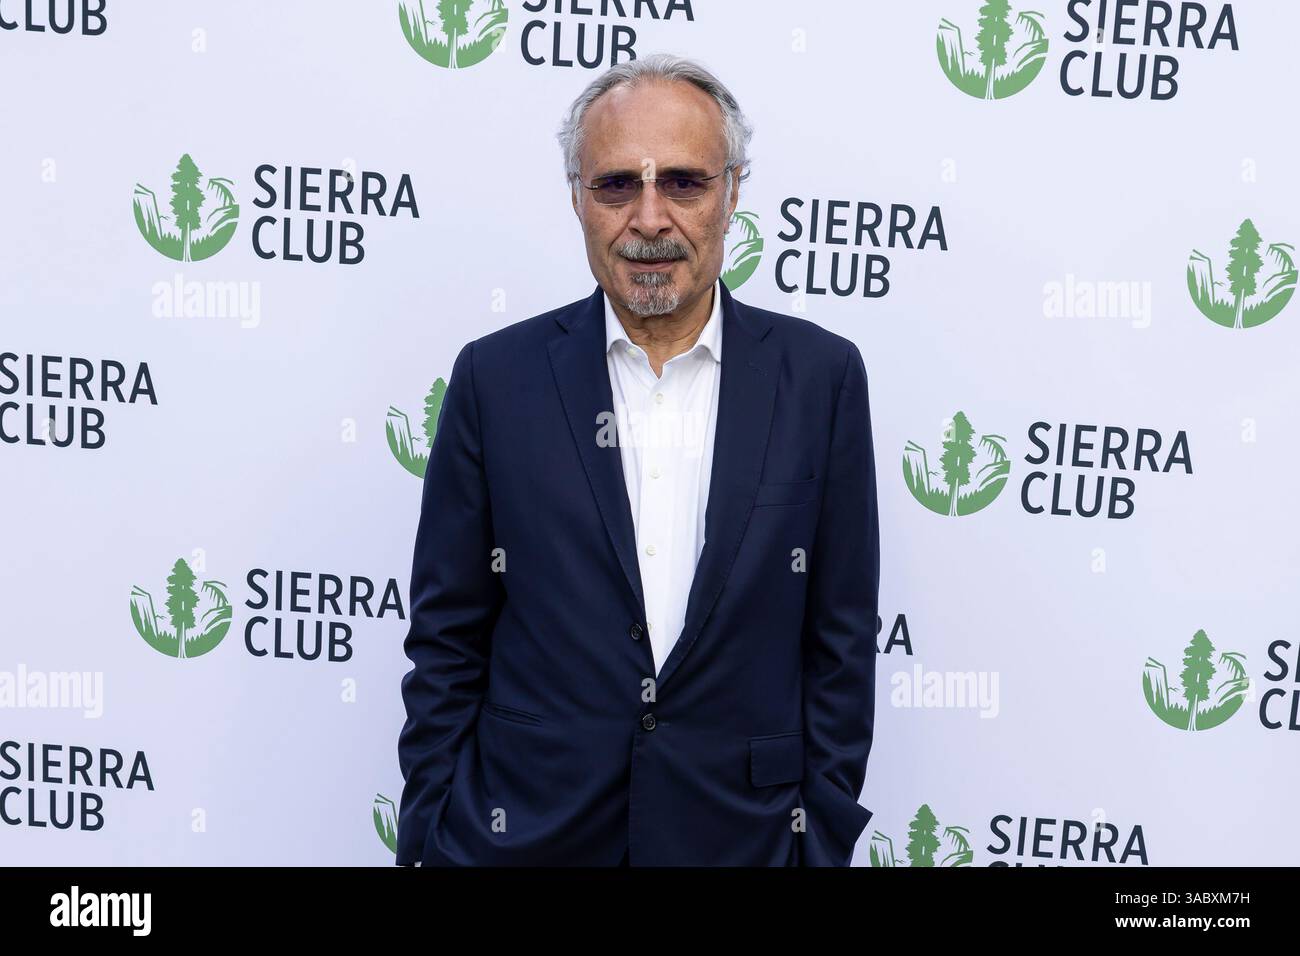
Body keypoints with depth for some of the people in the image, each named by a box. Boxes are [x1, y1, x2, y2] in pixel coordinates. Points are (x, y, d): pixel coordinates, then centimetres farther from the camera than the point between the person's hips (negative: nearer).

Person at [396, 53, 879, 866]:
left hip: (743, 831, 1)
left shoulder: (820, 375, -6)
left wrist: (824, 839, -2)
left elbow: (842, 639, -2)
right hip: (523, 830, 0)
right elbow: (448, 640, -1)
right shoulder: (496, 376, -6)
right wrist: (428, 837, -1)